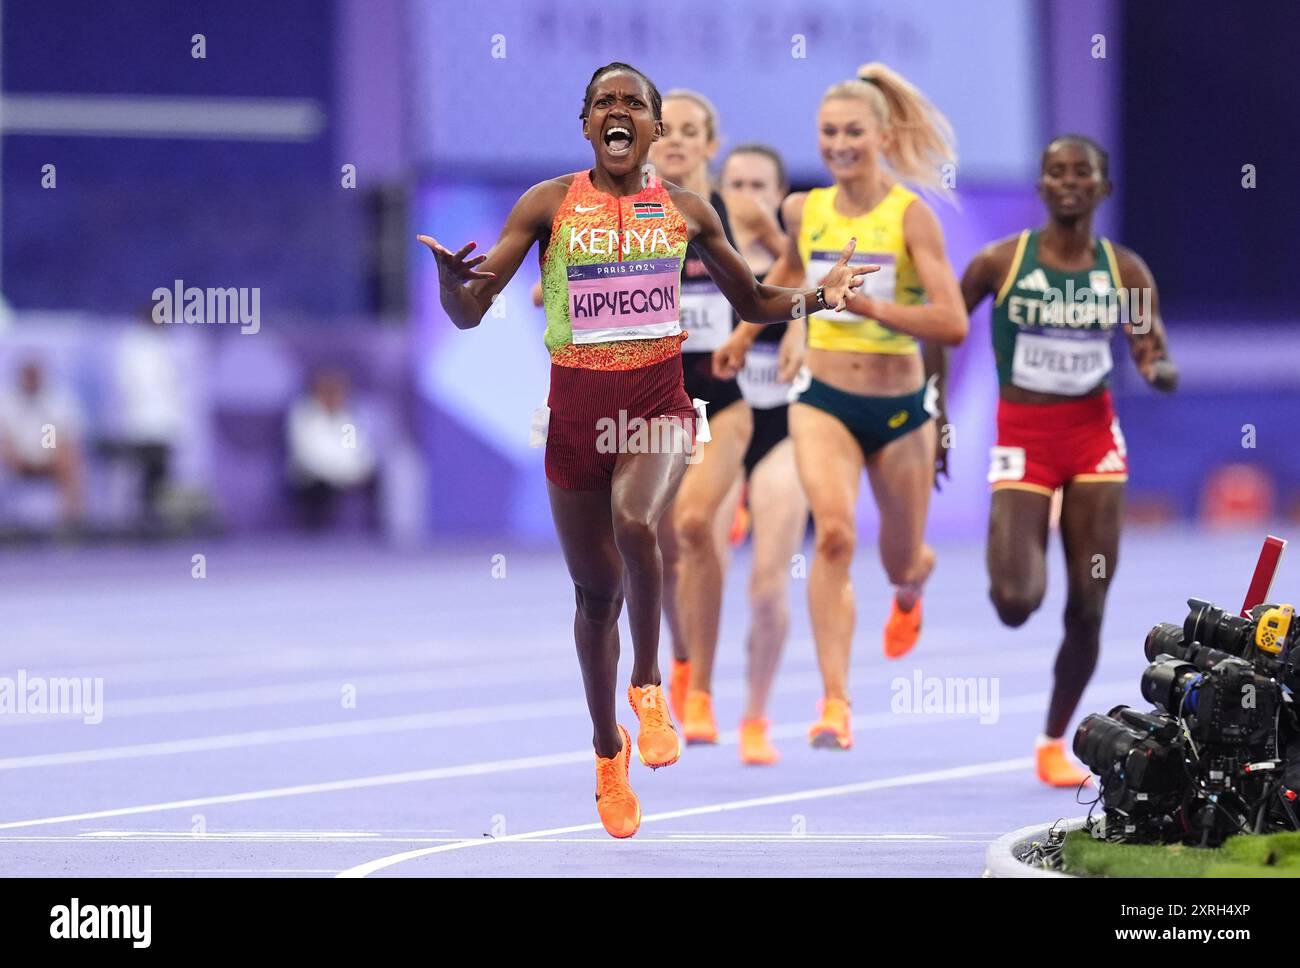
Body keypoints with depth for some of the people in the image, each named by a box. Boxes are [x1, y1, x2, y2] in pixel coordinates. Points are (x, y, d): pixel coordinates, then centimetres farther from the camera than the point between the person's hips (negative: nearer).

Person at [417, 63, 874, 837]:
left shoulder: (686, 211, 4)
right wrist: (452, 280, -28)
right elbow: (468, 313, -5)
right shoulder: (549, 205, -1)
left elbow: (751, 301, 18)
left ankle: (649, 685, -11)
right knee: (596, 591, 8)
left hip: (658, 401, 0)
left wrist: (816, 296, 0)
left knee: (635, 523, -32)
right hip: (577, 407, 0)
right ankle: (608, 749, 31)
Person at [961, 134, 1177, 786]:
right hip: (1022, 438, -2)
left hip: (1094, 435, 2)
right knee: (1016, 604, -16)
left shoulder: (1126, 271, 0)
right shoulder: (999, 263, -6)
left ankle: (1054, 743, 18)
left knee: (1088, 608, -1)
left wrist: (1157, 370, -25)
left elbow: (1163, 366, -1)